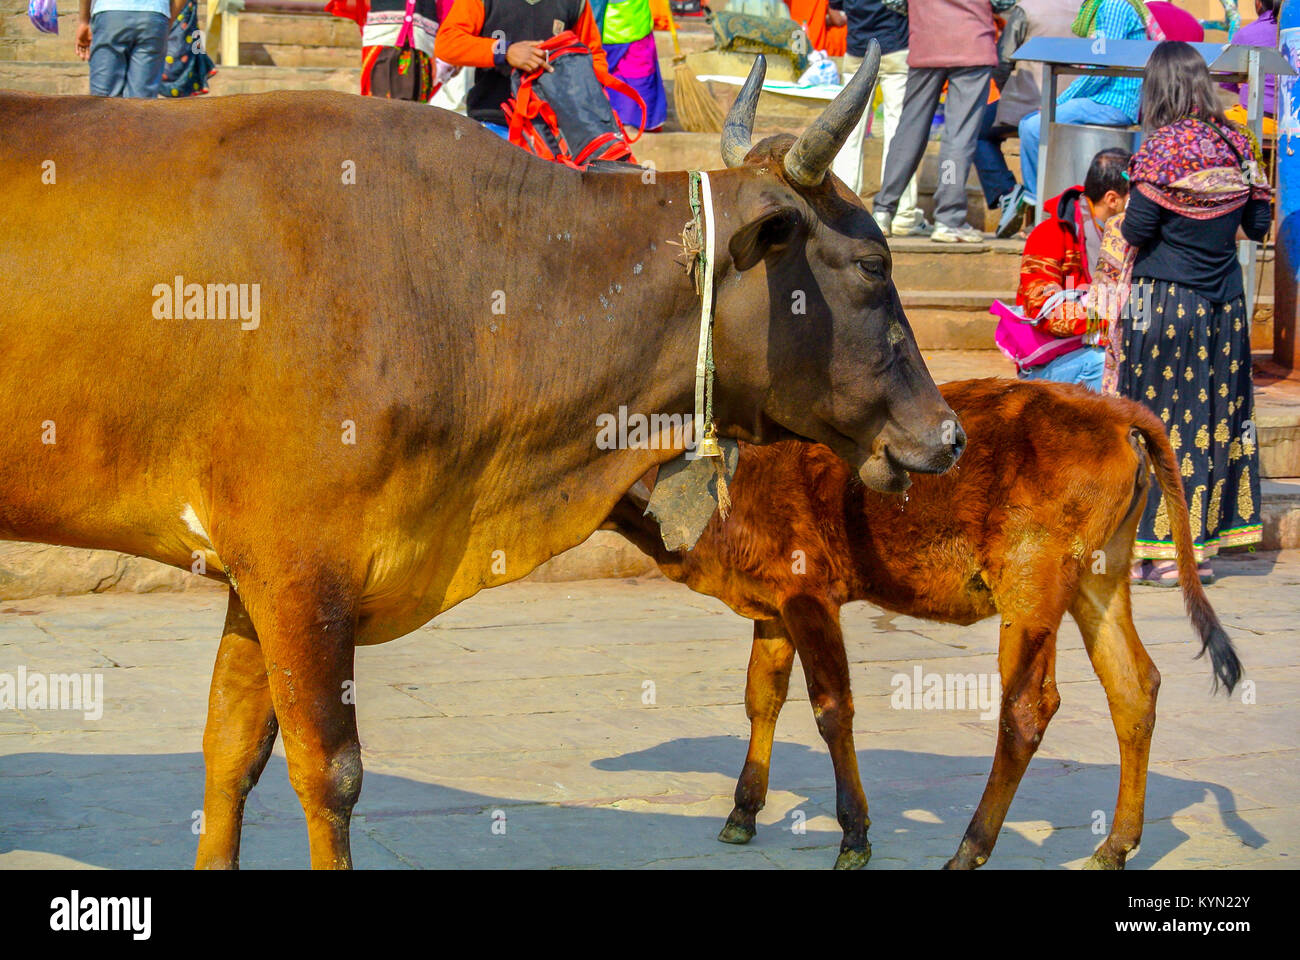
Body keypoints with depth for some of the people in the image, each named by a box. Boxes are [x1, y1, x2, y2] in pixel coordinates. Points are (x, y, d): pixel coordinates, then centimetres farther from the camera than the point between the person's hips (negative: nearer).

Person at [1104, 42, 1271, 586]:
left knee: (1156, 418, 3)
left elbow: (1137, 227, -17)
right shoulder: (1235, 145, 2)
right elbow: (1258, 226, 7)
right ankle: (1201, 544, 14)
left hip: (1164, 301, -5)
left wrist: (1119, 230, 5)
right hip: (1222, 302, 5)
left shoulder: (1164, 147, -13)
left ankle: (1153, 547, 5)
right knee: (1213, 415, 10)